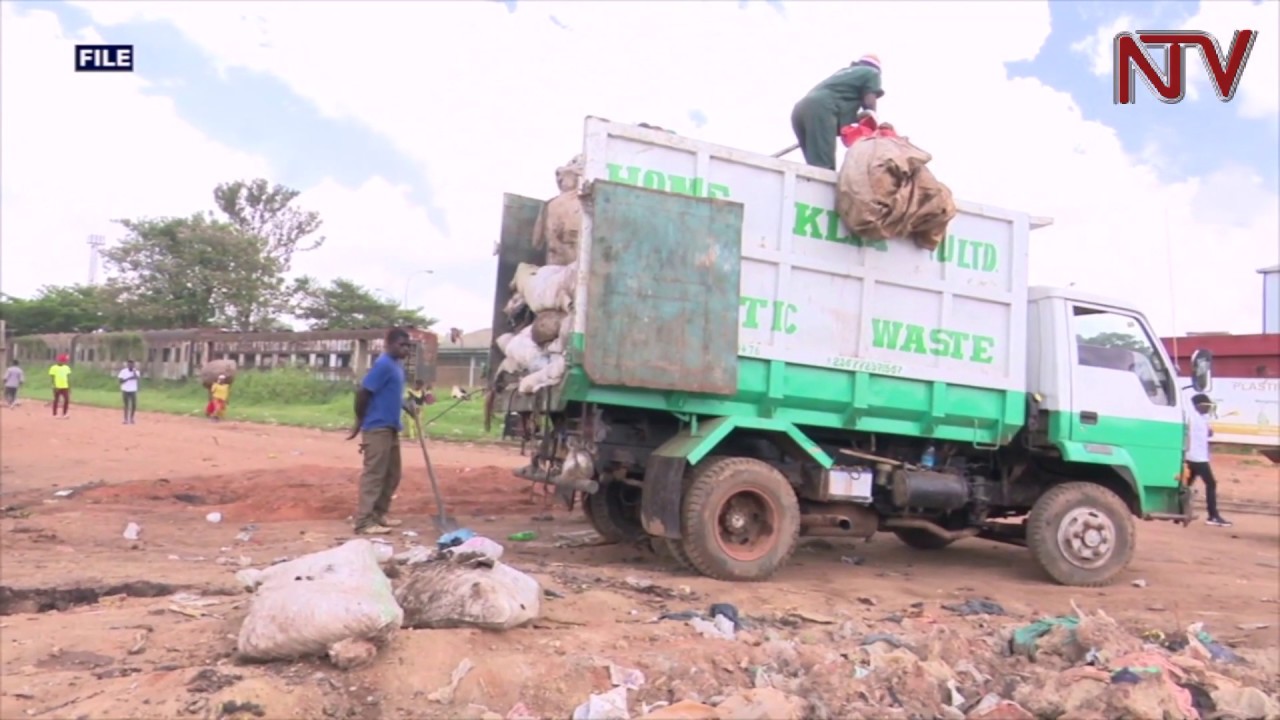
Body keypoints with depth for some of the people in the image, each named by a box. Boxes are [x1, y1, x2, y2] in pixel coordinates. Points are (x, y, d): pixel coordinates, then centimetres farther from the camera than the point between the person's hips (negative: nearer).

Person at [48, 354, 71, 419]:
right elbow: (52, 378, -9)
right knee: (56, 400, 3)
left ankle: (64, 414, 11)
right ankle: (55, 414, 11)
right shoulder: (54, 368, -6)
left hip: (65, 387, 4)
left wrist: (69, 387, 9)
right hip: (57, 387, -4)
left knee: (67, 400, 1)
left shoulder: (66, 367, 9)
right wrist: (55, 386, -17)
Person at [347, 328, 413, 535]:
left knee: (392, 474, 14)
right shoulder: (383, 364, -16)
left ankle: (379, 513, 24)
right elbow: (362, 393, -17)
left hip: (391, 428, 10)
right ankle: (364, 521, -4)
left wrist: (407, 406, 14)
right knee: (373, 474, -7)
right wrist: (359, 422, -9)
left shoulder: (396, 366, 14)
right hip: (377, 428, -10)